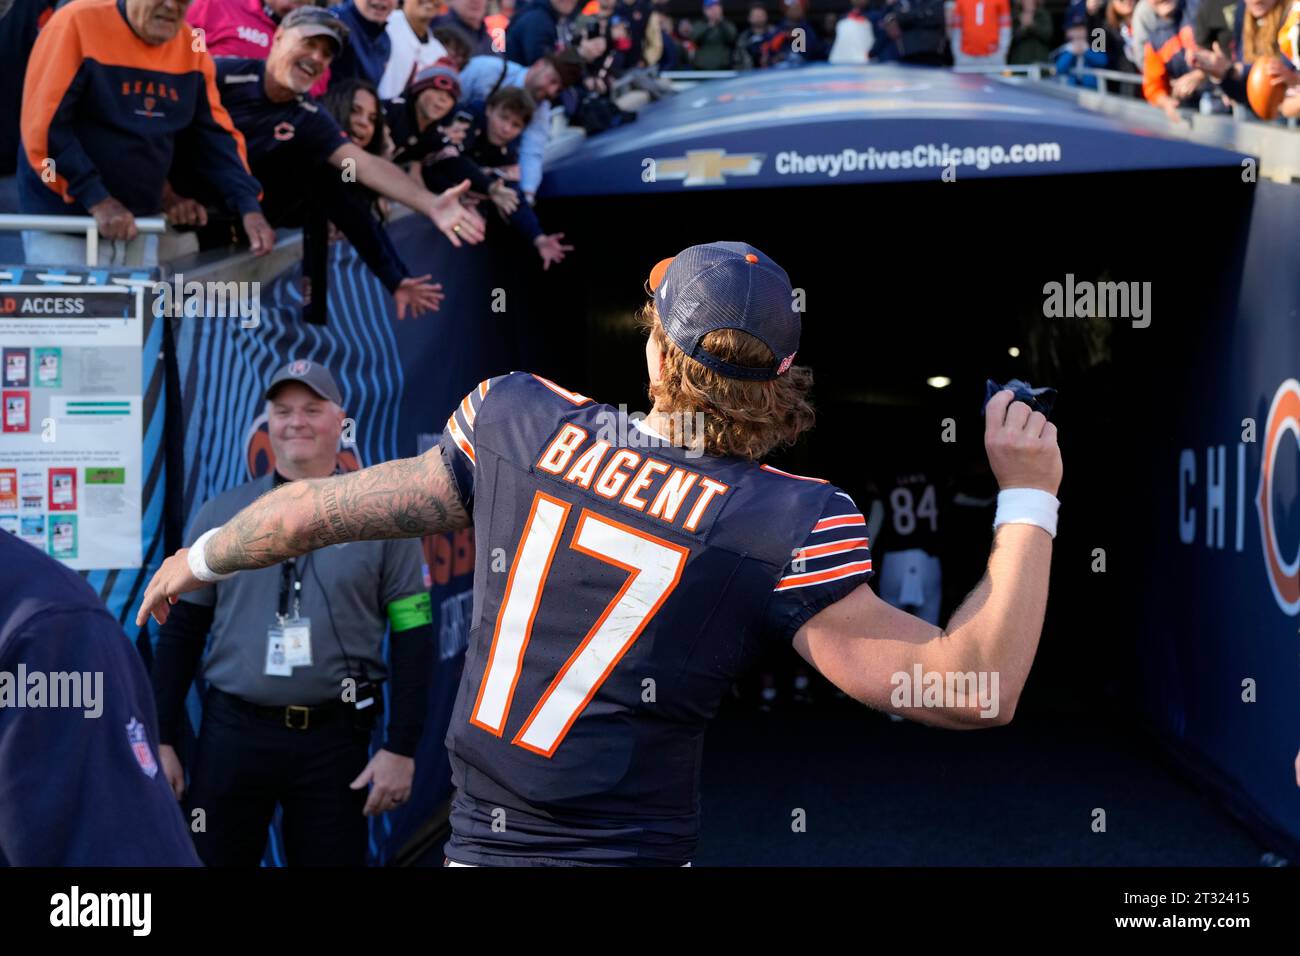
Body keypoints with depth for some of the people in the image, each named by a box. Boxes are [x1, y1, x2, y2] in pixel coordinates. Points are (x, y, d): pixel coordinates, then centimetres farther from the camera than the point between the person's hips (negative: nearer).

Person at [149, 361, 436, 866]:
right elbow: (180, 633, 9)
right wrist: (162, 741, 4)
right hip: (231, 733, 1)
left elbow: (412, 638, 1)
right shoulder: (220, 515, 6)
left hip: (335, 739, -1)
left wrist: (400, 749, -5)